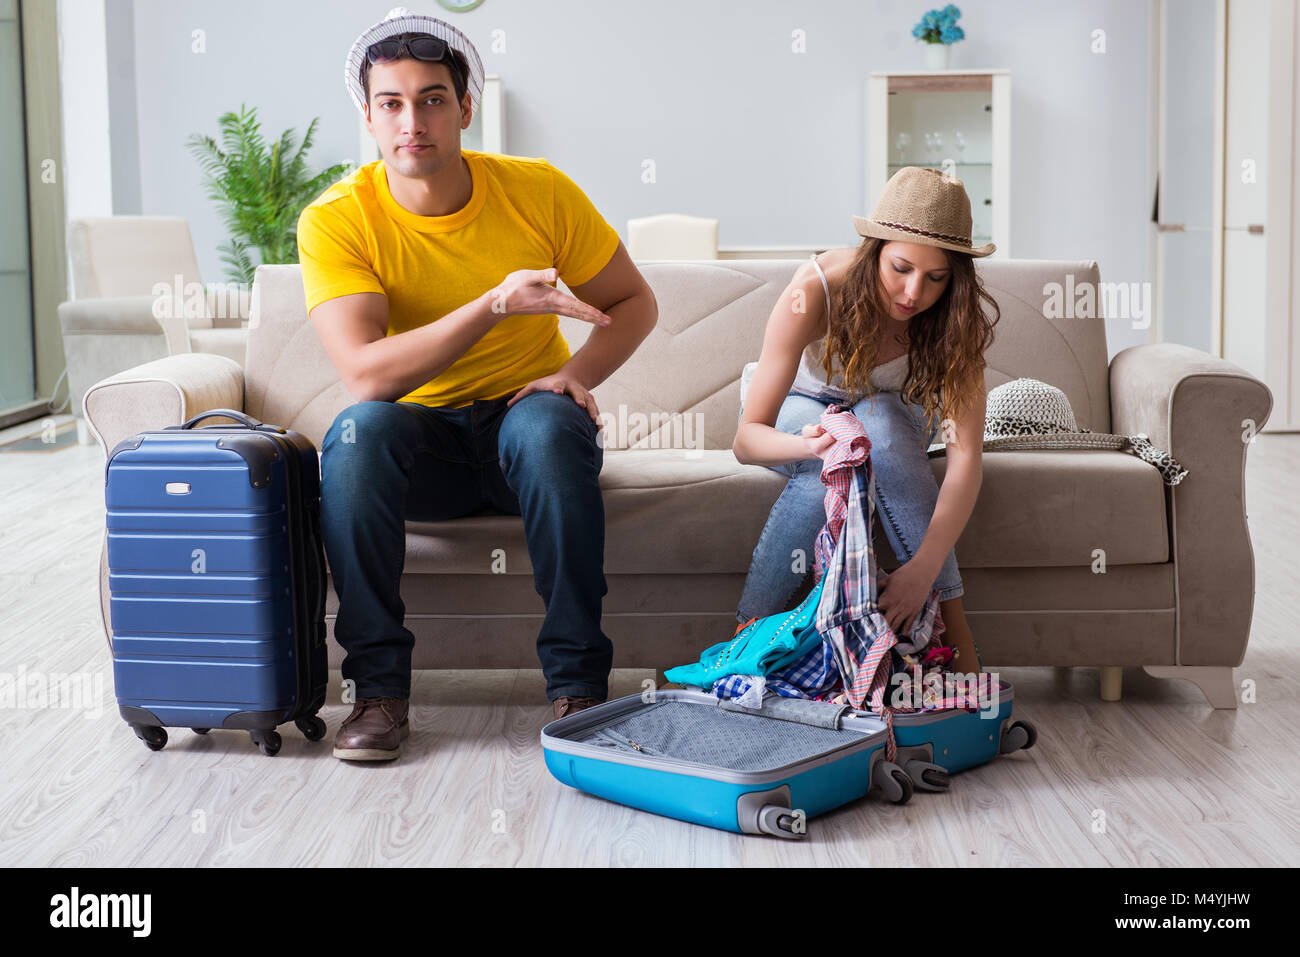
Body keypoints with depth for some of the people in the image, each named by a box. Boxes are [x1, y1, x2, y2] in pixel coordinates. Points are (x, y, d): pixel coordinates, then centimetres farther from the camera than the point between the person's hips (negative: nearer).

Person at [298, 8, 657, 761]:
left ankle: (578, 681, -25)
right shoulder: (337, 220, -14)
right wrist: (496, 305, -35)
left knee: (548, 426, -34)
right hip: (420, 438, 0)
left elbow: (634, 302, 4)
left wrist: (579, 372, -16)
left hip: (522, 424, 0)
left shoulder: (538, 190, -8)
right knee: (358, 431, -33)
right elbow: (366, 374, -26)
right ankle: (380, 687, -23)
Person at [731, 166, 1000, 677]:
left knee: (880, 426, -35)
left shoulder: (956, 314, -27)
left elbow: (966, 453, -33)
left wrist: (924, 567, -46)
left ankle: (950, 621, -32)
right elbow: (745, 439, -33)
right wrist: (807, 445, -56)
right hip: (800, 408, -1)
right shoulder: (815, 291, -34)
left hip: (889, 413, 2)